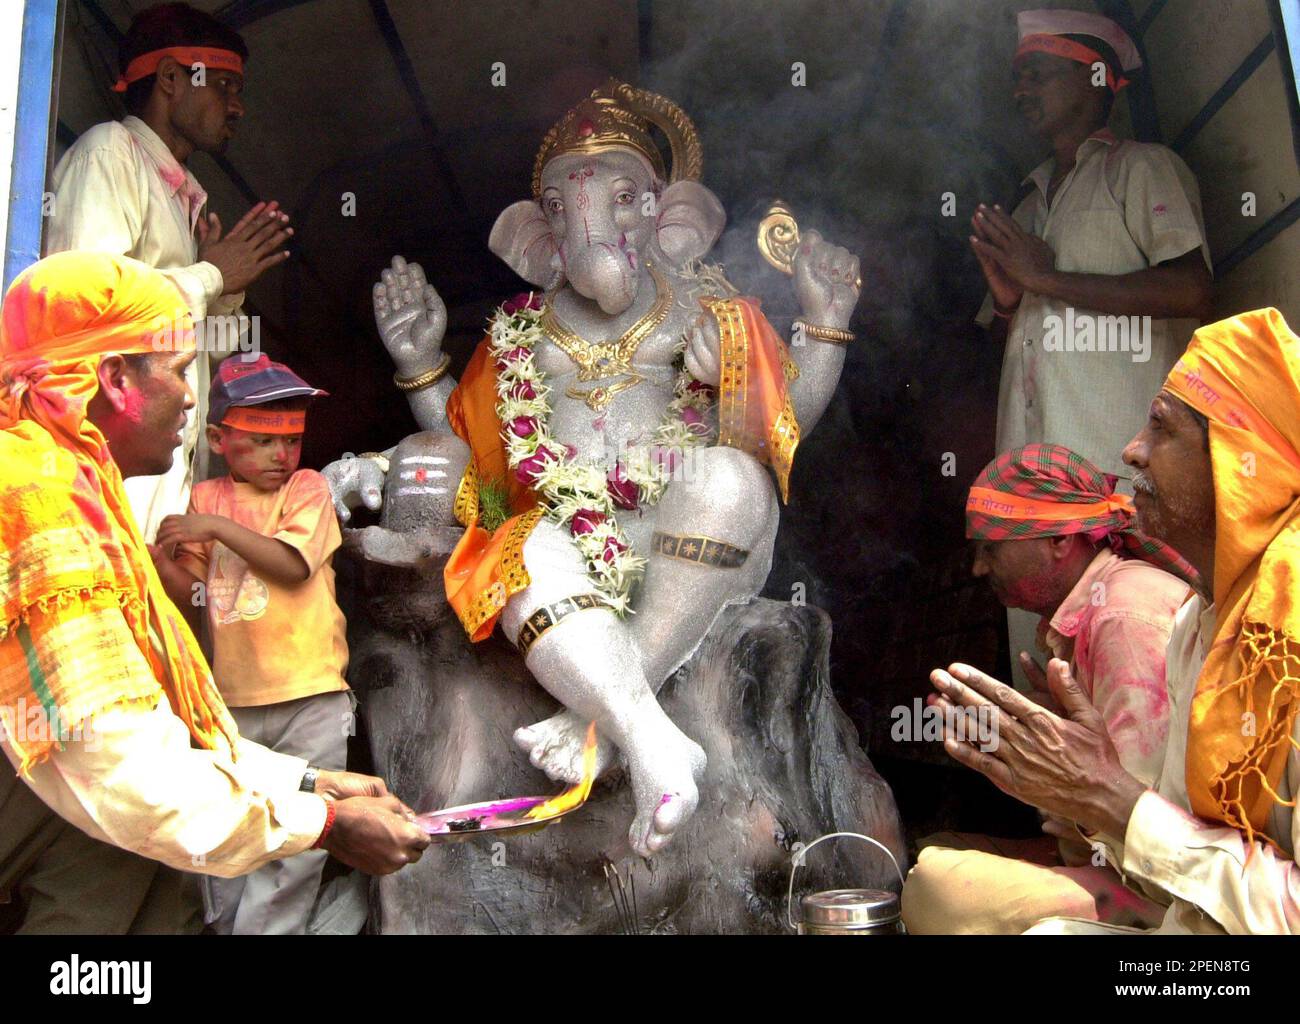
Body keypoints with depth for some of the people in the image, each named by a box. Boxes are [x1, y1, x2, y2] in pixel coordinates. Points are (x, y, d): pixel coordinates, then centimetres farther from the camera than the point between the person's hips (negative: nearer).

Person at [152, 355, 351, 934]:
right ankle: (228, 924, 32)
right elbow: (189, 591, 8)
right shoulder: (205, 499, 11)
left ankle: (267, 927, 11)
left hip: (309, 696, -4)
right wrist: (156, 552, -9)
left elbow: (294, 564, -15)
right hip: (232, 699, 4)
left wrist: (217, 527, -16)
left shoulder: (307, 487, 0)